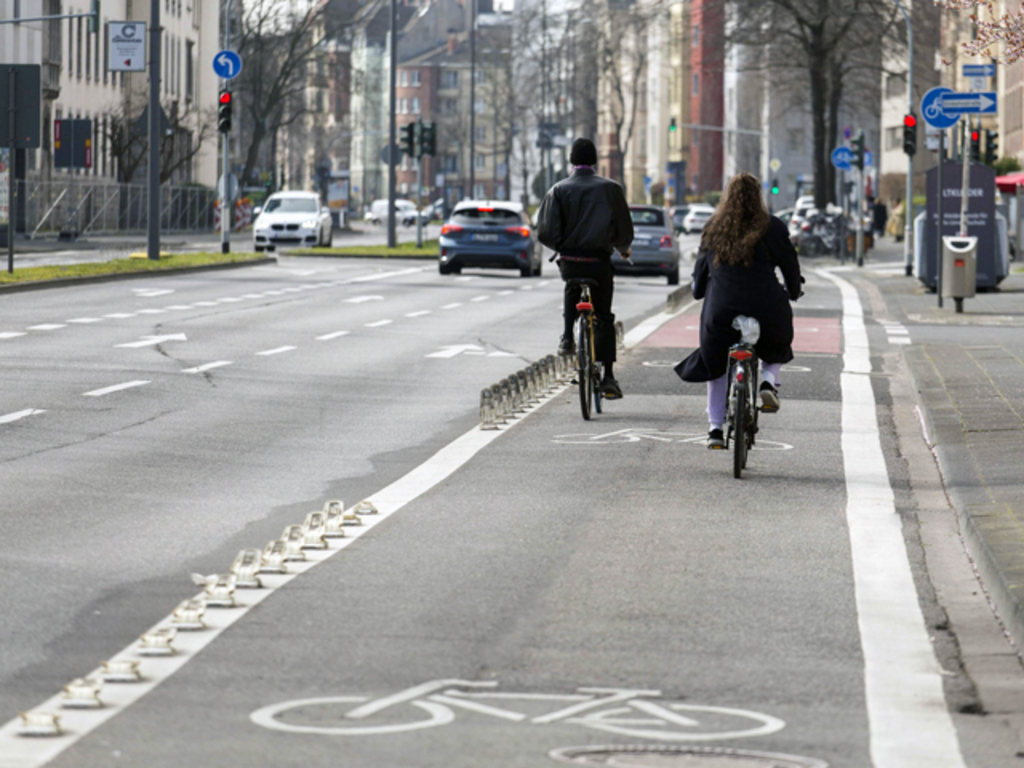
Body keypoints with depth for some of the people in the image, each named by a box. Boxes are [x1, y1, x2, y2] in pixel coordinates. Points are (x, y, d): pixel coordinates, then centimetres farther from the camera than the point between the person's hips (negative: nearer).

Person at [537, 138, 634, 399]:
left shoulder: (559, 190, -1)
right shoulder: (610, 188, 0)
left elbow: (546, 233, -7)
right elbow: (625, 230, 2)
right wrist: (623, 249, 25)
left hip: (569, 260, 1)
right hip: (600, 261, -1)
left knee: (572, 289, 36)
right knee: (604, 318, 9)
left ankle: (567, 338, 20)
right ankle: (608, 376, 1)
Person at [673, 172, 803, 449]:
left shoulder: (713, 228, 7)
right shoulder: (771, 227, 0)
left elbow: (701, 266, 17)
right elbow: (789, 263, 8)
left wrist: (698, 291, 37)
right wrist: (793, 291, 28)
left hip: (720, 309, 2)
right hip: (764, 308, -2)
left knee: (716, 367, 18)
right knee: (776, 347, 29)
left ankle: (716, 427, 10)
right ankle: (768, 379, -2)